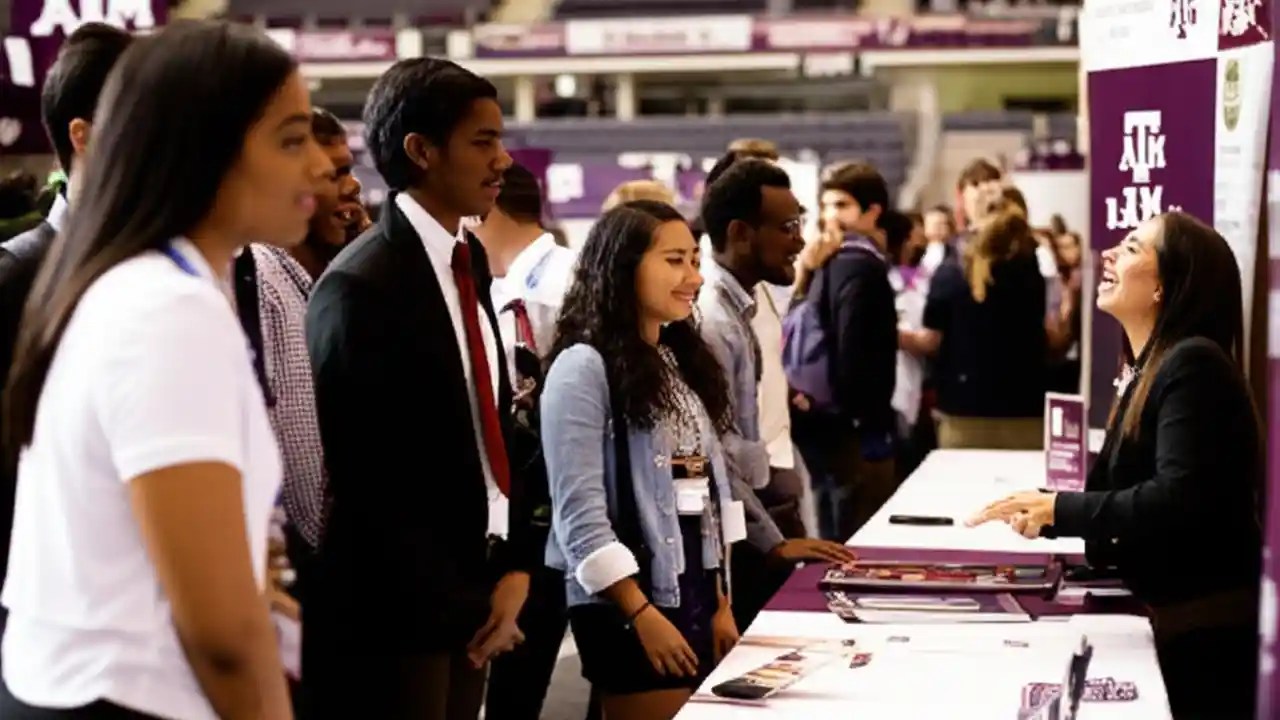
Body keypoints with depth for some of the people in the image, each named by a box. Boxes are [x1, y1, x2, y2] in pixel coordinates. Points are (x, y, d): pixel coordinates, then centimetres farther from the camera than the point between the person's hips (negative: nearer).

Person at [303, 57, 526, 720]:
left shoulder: (469, 257, 8)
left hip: (472, 591, 7)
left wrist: (513, 564, 0)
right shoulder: (360, 287, -17)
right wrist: (464, 609, -10)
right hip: (392, 615, -7)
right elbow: (369, 485, -17)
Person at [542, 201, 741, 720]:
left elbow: (712, 486, 14)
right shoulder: (584, 367, -10)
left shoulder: (686, 360, 14)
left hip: (695, 593, 8)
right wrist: (642, 613, -18)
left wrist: (722, 603, 11)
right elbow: (580, 511, -16)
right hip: (627, 605, -7)